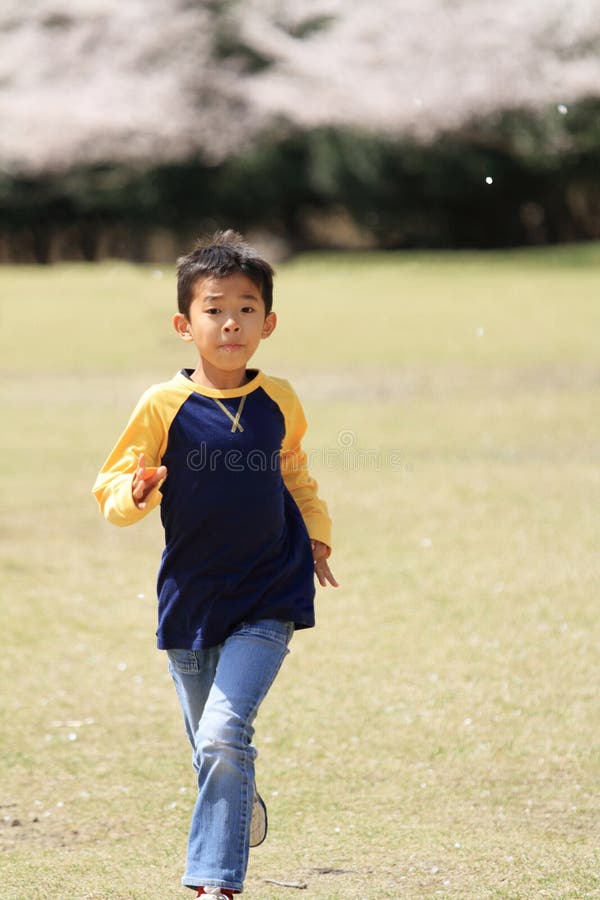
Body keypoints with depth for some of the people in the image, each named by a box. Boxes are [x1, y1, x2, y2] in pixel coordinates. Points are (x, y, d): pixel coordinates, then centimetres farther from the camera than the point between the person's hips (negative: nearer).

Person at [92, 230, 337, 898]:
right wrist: (137, 491, -25)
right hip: (190, 598, 1)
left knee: (224, 733, -18)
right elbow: (112, 491, -5)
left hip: (267, 598, 0)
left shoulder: (278, 403, 2)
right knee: (212, 749, 12)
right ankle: (242, 809, 45)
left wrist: (316, 531, 17)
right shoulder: (165, 406, -7)